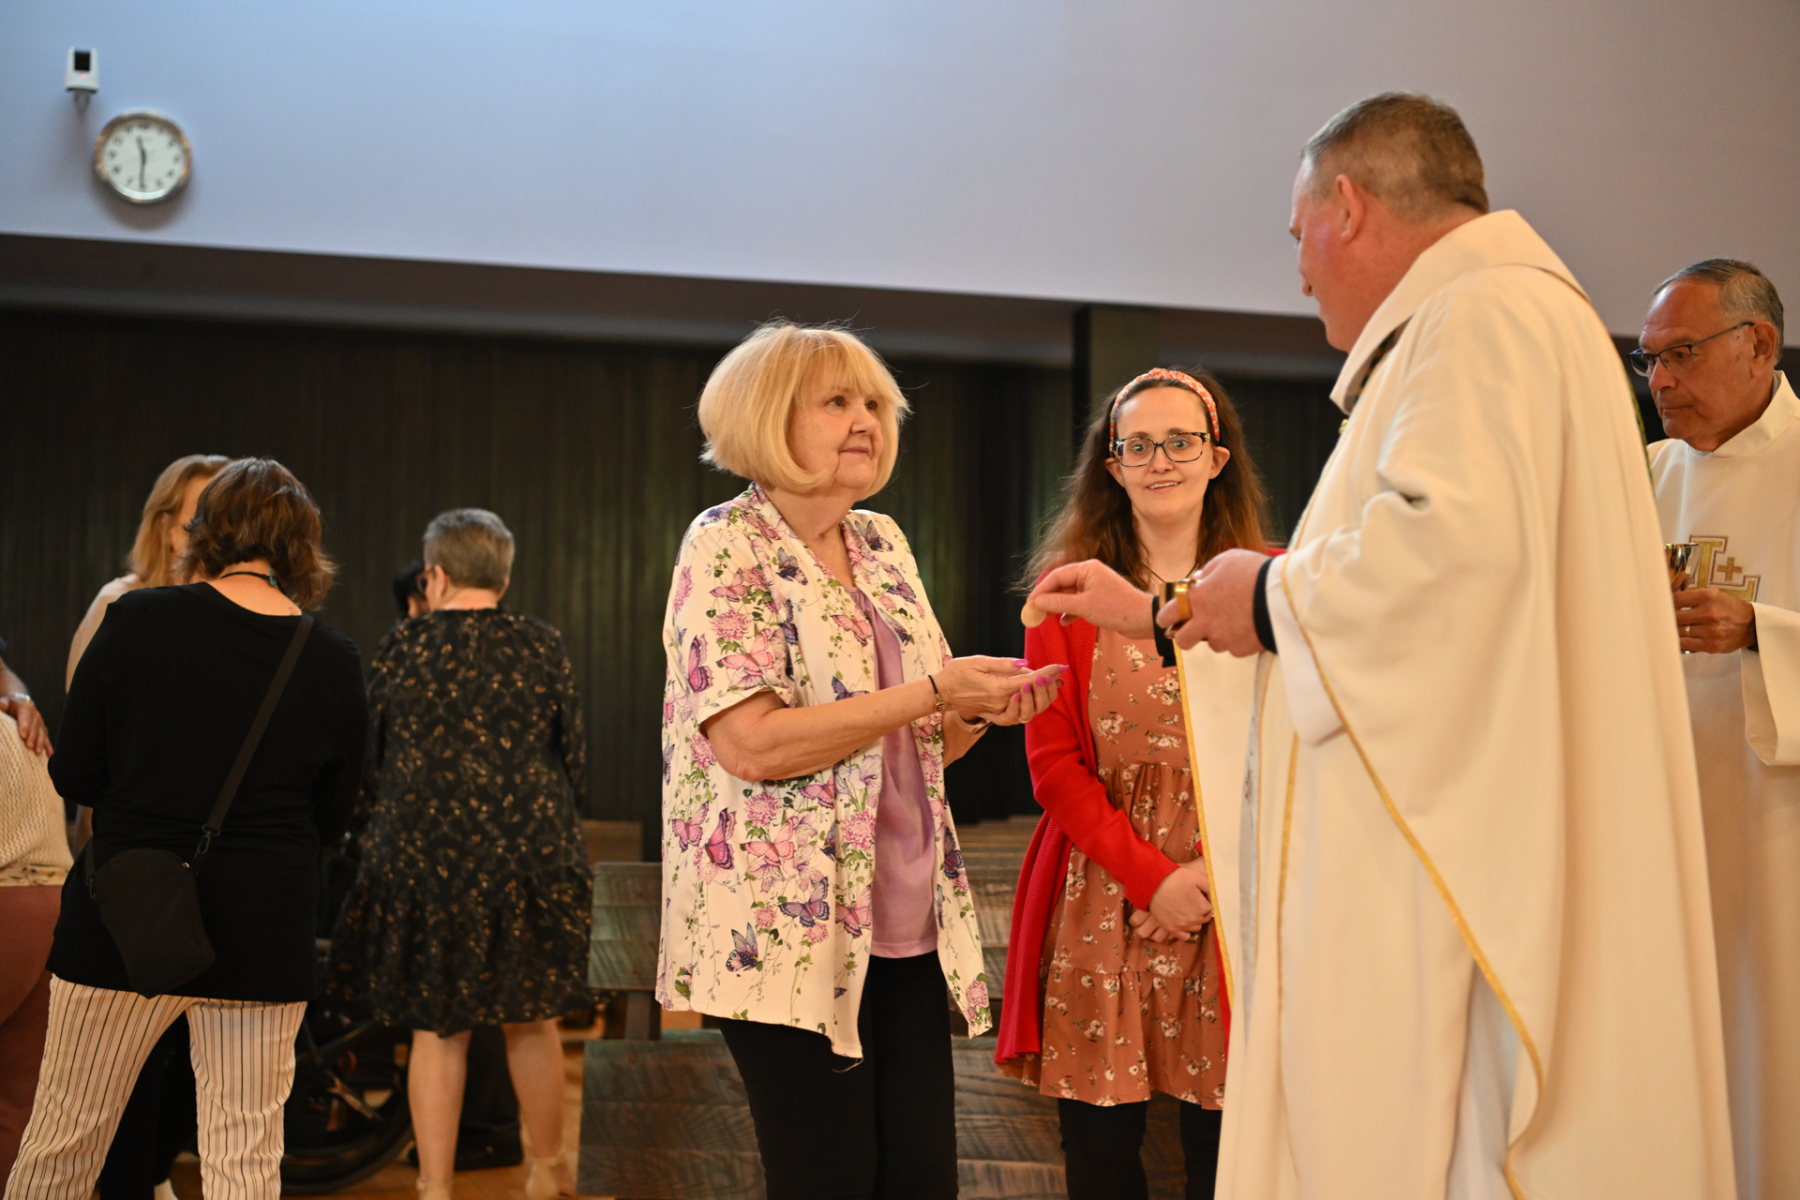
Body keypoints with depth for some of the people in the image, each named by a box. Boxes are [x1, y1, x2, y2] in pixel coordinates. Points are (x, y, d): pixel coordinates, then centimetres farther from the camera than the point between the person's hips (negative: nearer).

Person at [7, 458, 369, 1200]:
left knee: (64, 1135, 16)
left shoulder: (137, 620, -8)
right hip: (264, 932, 1)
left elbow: (73, 777, -2)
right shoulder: (335, 664, -3)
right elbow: (332, 820, 6)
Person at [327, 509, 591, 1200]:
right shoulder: (542, 649, -1)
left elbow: (370, 767, 7)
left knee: (436, 1031, 10)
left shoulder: (400, 651, -1)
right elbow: (575, 761, 4)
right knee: (532, 1021, 15)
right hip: (529, 859, 0)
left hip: (422, 863, 0)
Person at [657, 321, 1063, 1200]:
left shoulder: (882, 544, 14)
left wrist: (980, 709, -2)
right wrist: (935, 689, -19)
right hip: (791, 925, -6)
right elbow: (751, 742, -20)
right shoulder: (726, 547, -7)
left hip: (905, 922, 7)